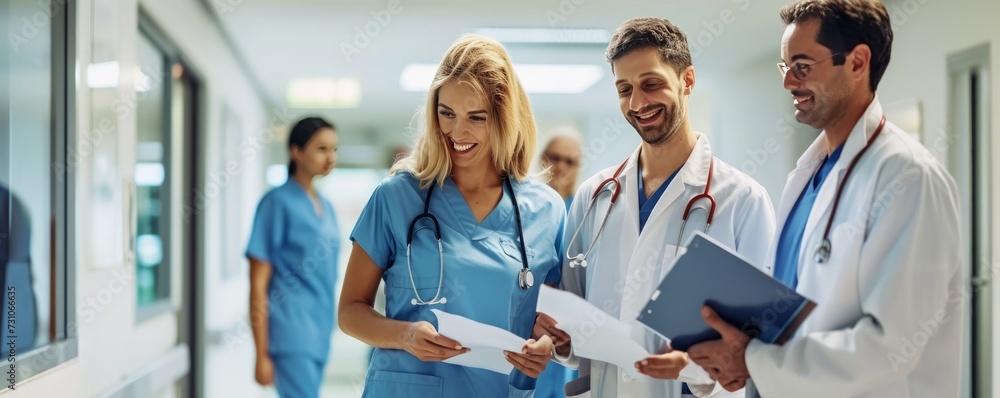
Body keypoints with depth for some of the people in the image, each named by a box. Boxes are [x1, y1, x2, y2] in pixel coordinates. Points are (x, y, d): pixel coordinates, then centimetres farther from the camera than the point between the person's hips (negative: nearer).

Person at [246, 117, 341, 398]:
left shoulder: (326, 208, 14)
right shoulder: (279, 201, -7)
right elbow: (258, 284, -9)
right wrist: (262, 355, -13)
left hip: (320, 335, 7)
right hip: (292, 334, -7)